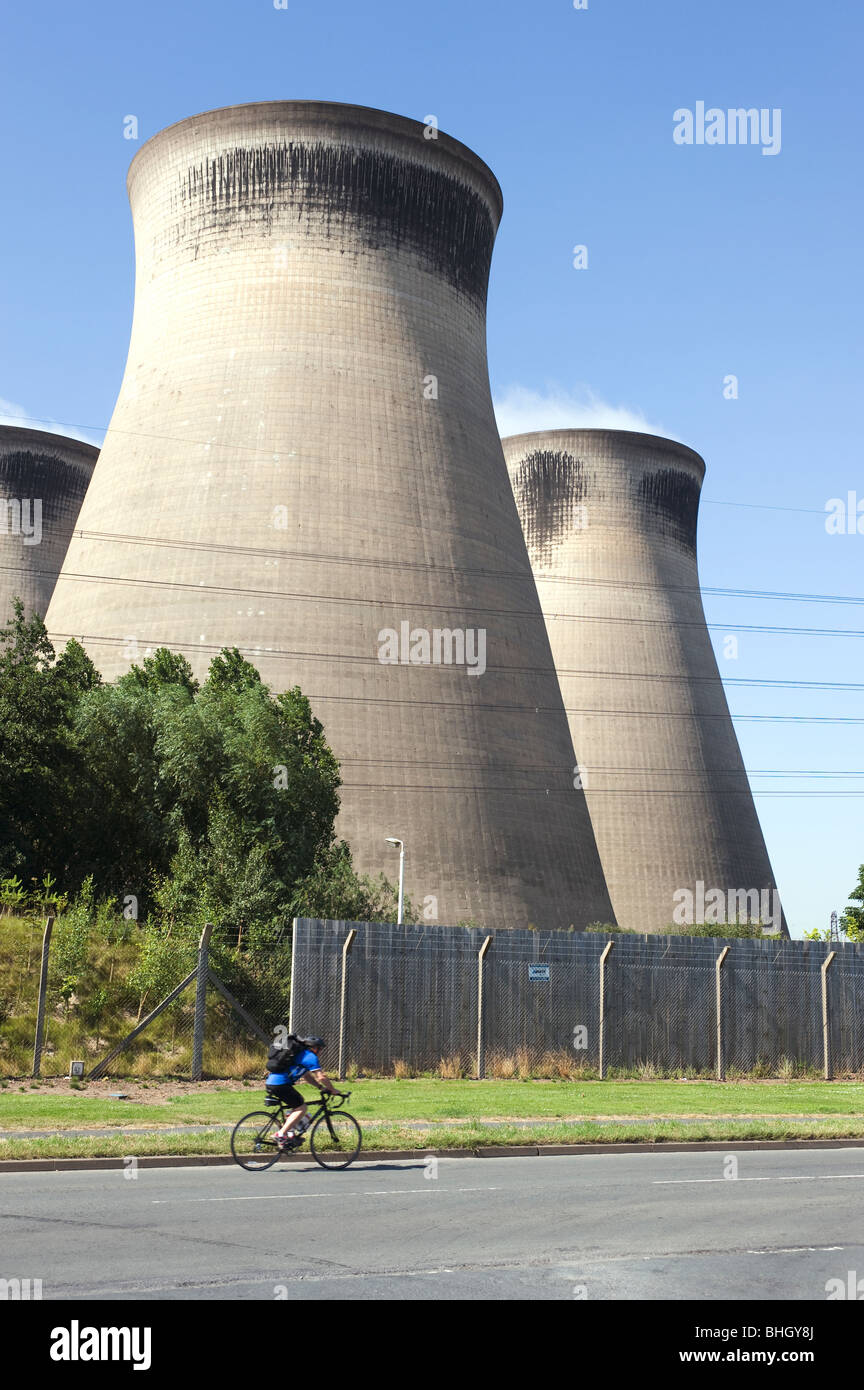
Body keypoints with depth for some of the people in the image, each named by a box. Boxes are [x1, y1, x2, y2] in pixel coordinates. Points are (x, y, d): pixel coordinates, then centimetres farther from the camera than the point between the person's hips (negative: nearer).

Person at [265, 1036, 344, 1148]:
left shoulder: (300, 1054, 27)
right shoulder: (311, 1057, -3)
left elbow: (307, 1075, 33)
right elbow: (321, 1077, -7)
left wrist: (321, 1087, 29)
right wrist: (333, 1090, 4)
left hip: (270, 1082, 10)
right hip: (281, 1084, -10)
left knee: (299, 1103, 22)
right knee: (302, 1107, -4)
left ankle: (290, 1134, 16)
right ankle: (281, 1135, -11)